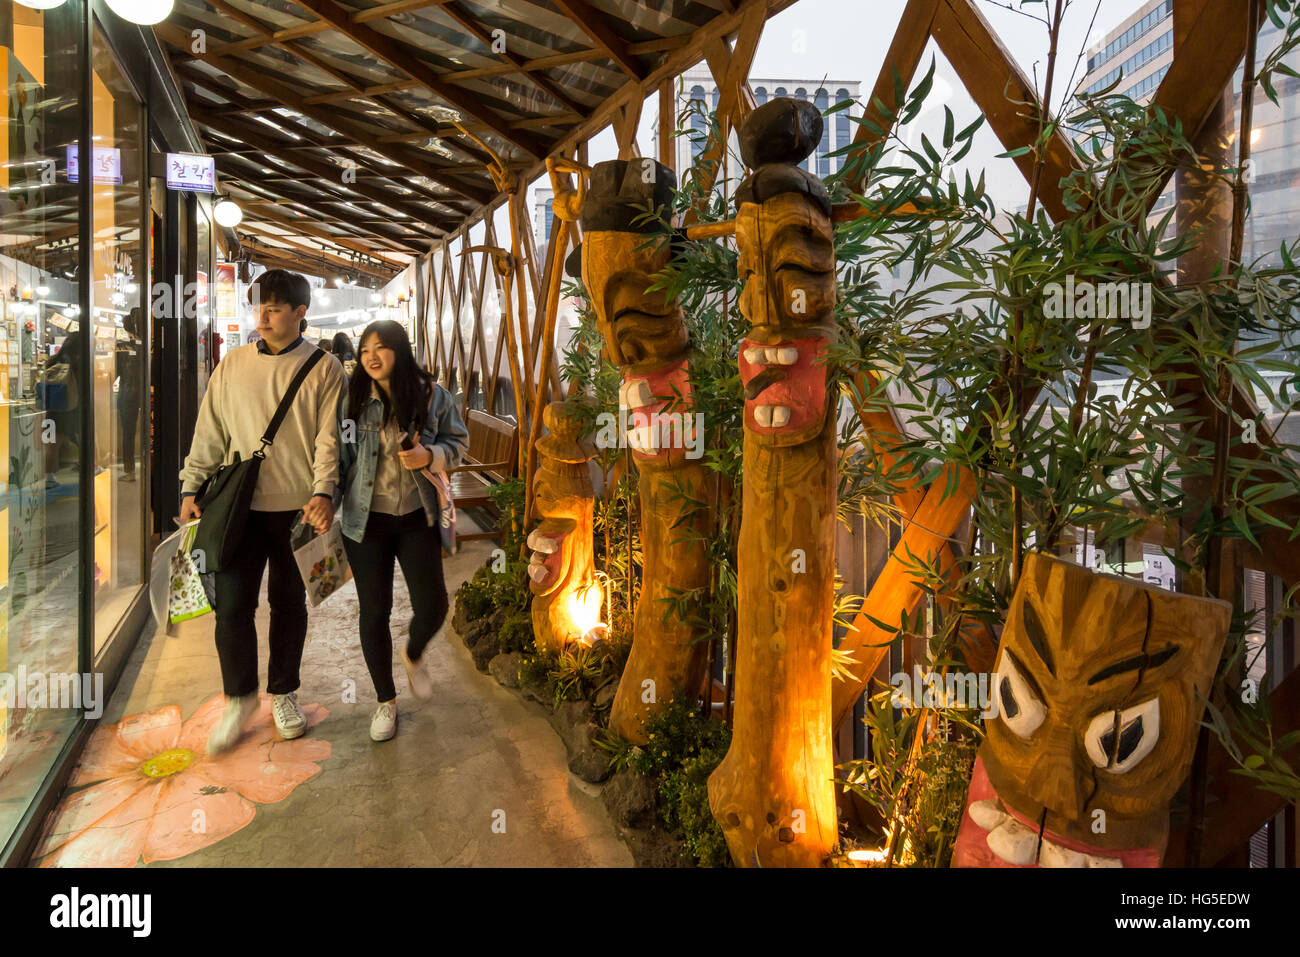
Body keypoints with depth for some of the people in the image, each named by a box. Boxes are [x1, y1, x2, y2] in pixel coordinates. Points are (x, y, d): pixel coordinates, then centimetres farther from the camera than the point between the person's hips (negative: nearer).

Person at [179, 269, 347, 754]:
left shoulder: (324, 368, 0)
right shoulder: (233, 364, 9)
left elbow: (328, 438, -6)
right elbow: (210, 431, 11)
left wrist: (323, 492, -18)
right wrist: (191, 487, 7)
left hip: (299, 507, -2)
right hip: (240, 503, 2)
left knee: (289, 603, 10)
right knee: (232, 603, 0)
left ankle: (283, 693, 28)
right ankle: (239, 699, 20)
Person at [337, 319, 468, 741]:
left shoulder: (433, 396, -2)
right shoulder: (353, 398, -2)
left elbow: (458, 442, 6)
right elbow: (338, 456, 4)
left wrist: (429, 456, -13)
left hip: (417, 518, 0)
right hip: (367, 520, 0)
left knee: (432, 606, -1)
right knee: (374, 612, 5)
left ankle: (412, 656, 36)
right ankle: (385, 700, 25)